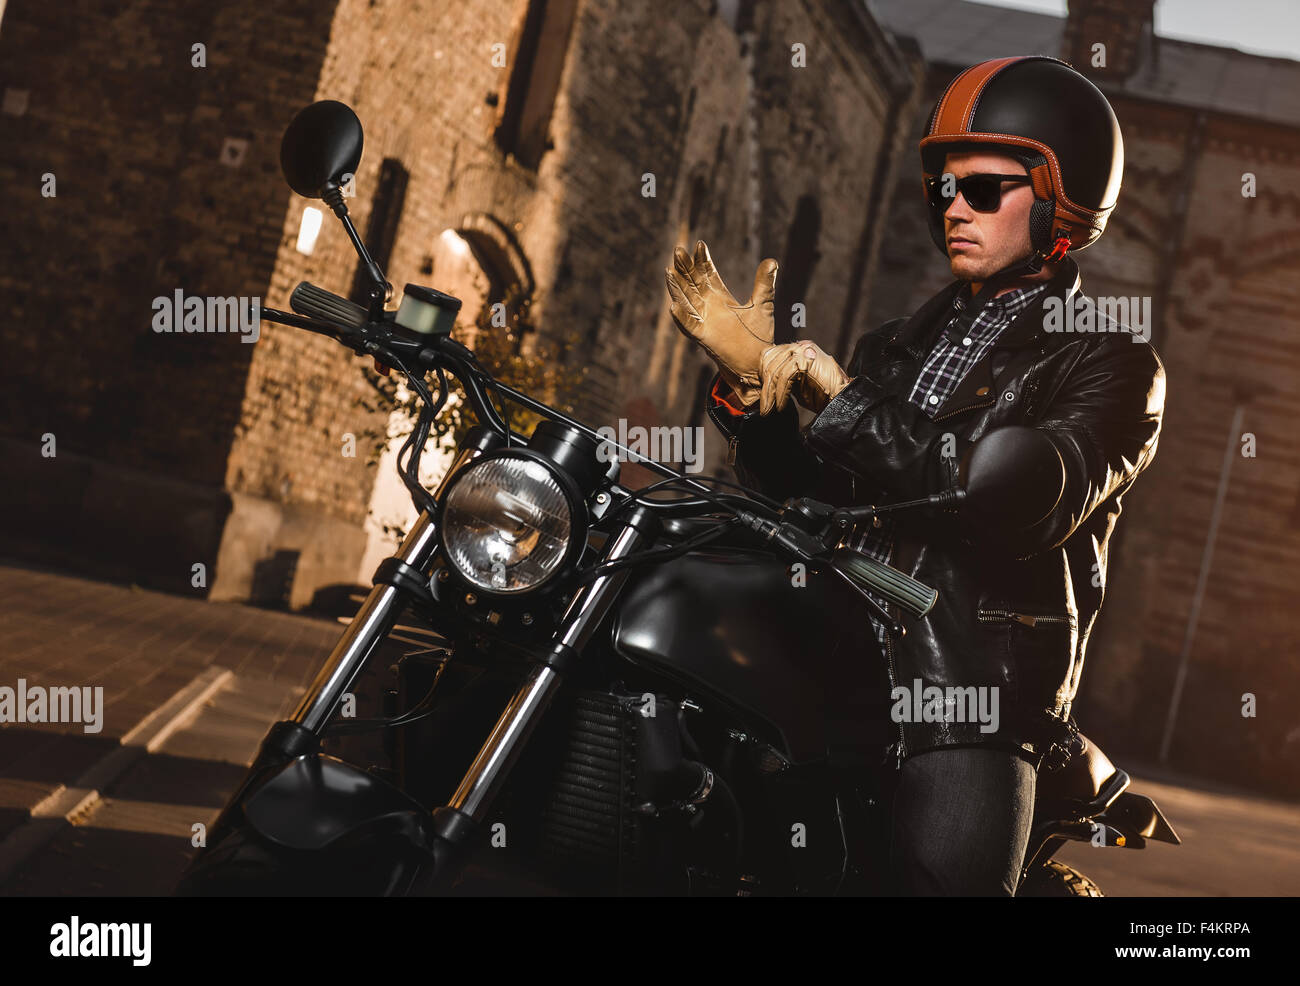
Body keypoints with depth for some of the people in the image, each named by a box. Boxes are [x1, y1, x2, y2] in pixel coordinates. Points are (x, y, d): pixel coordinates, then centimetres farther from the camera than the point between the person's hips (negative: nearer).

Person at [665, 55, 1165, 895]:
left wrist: (848, 402, -17)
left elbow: (1027, 502, -17)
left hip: (970, 714, -5)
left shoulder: (1111, 363, 2)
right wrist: (751, 381, 4)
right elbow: (810, 499, 19)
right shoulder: (904, 345, 23)